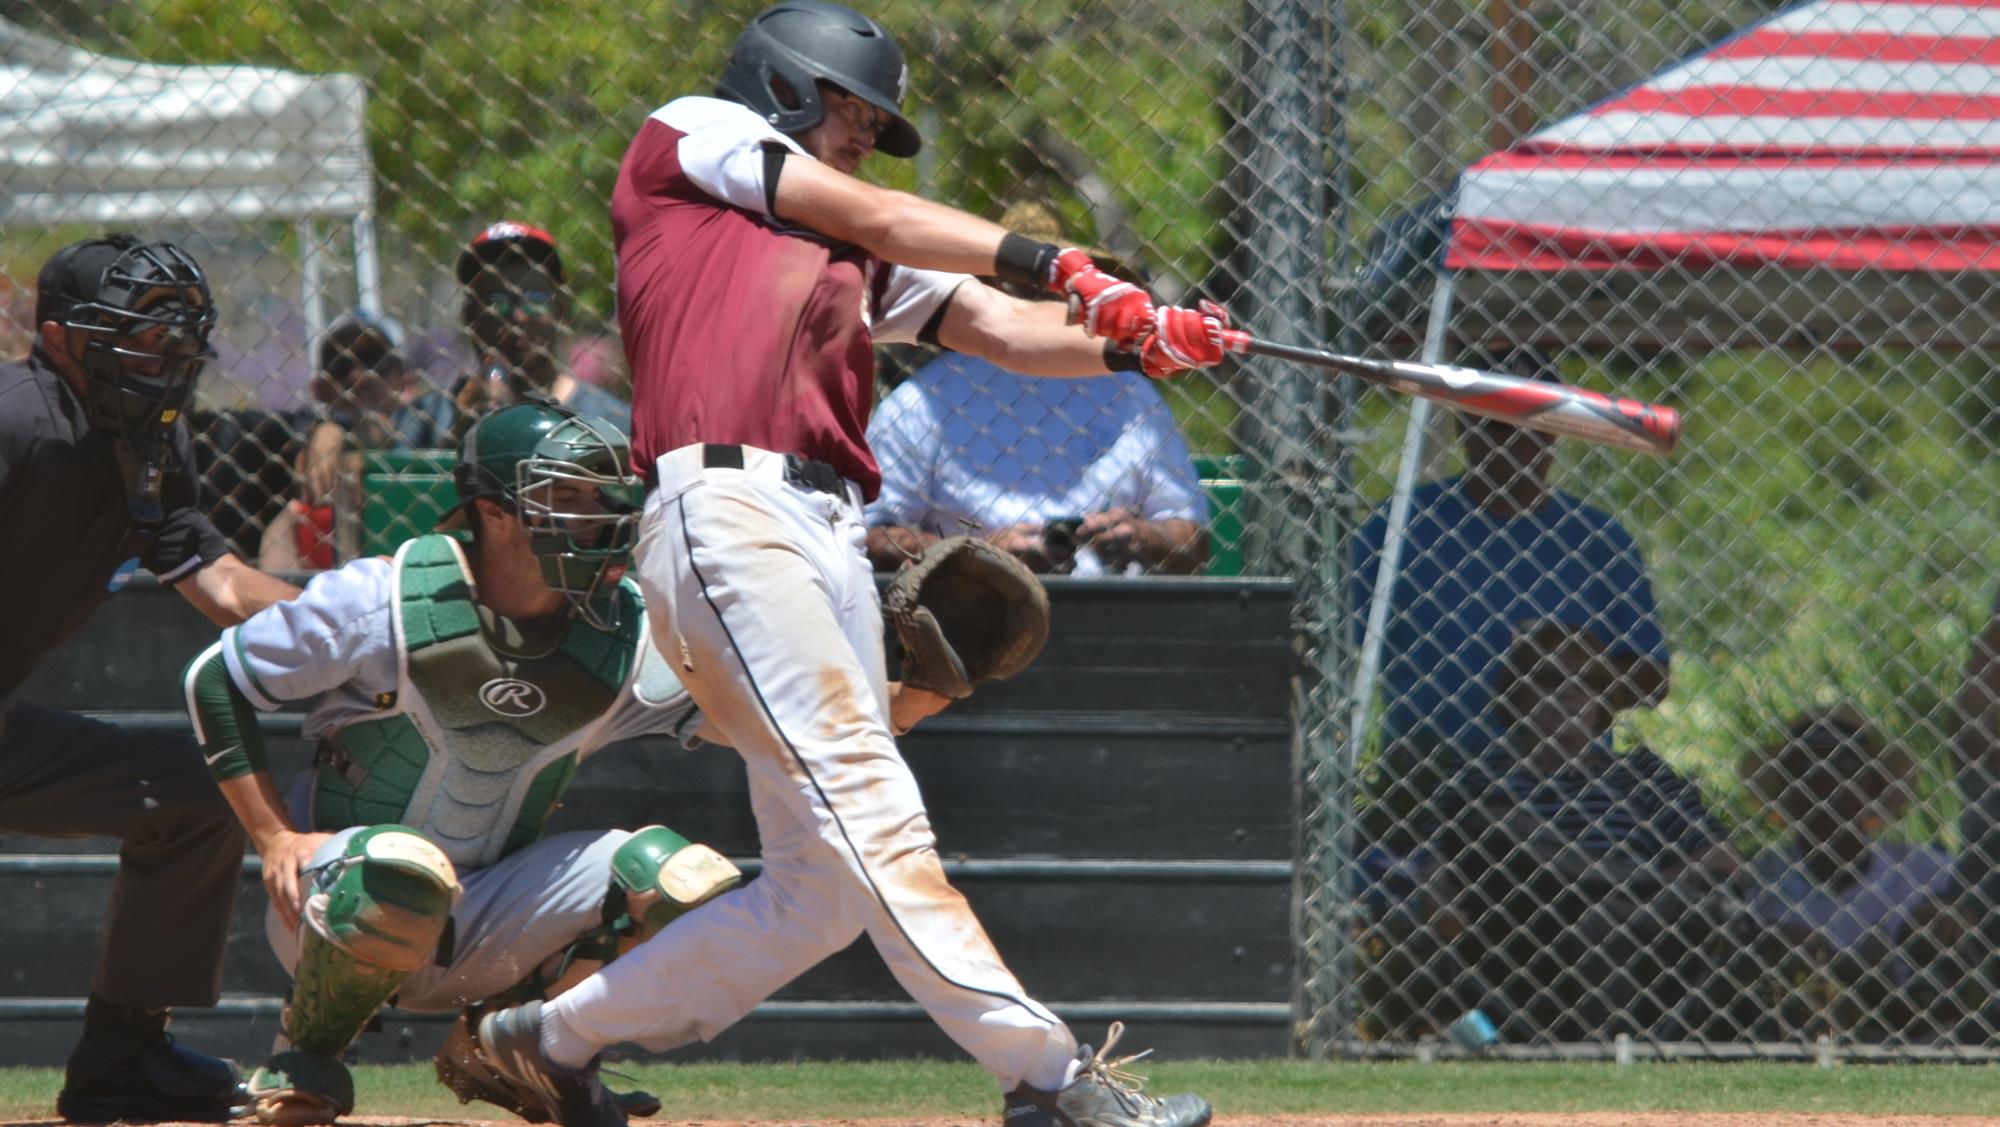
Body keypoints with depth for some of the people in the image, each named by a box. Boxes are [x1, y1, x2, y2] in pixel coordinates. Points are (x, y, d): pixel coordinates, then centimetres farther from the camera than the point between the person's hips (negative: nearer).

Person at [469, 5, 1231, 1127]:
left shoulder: (866, 263, 31)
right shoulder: (687, 136, 14)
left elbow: (1002, 330, 18)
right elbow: (874, 216, 4)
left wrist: (1131, 344, -1)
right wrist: (1057, 263, -2)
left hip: (834, 536, 8)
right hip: (727, 513, -8)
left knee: (824, 887, 3)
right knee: (872, 809, -18)